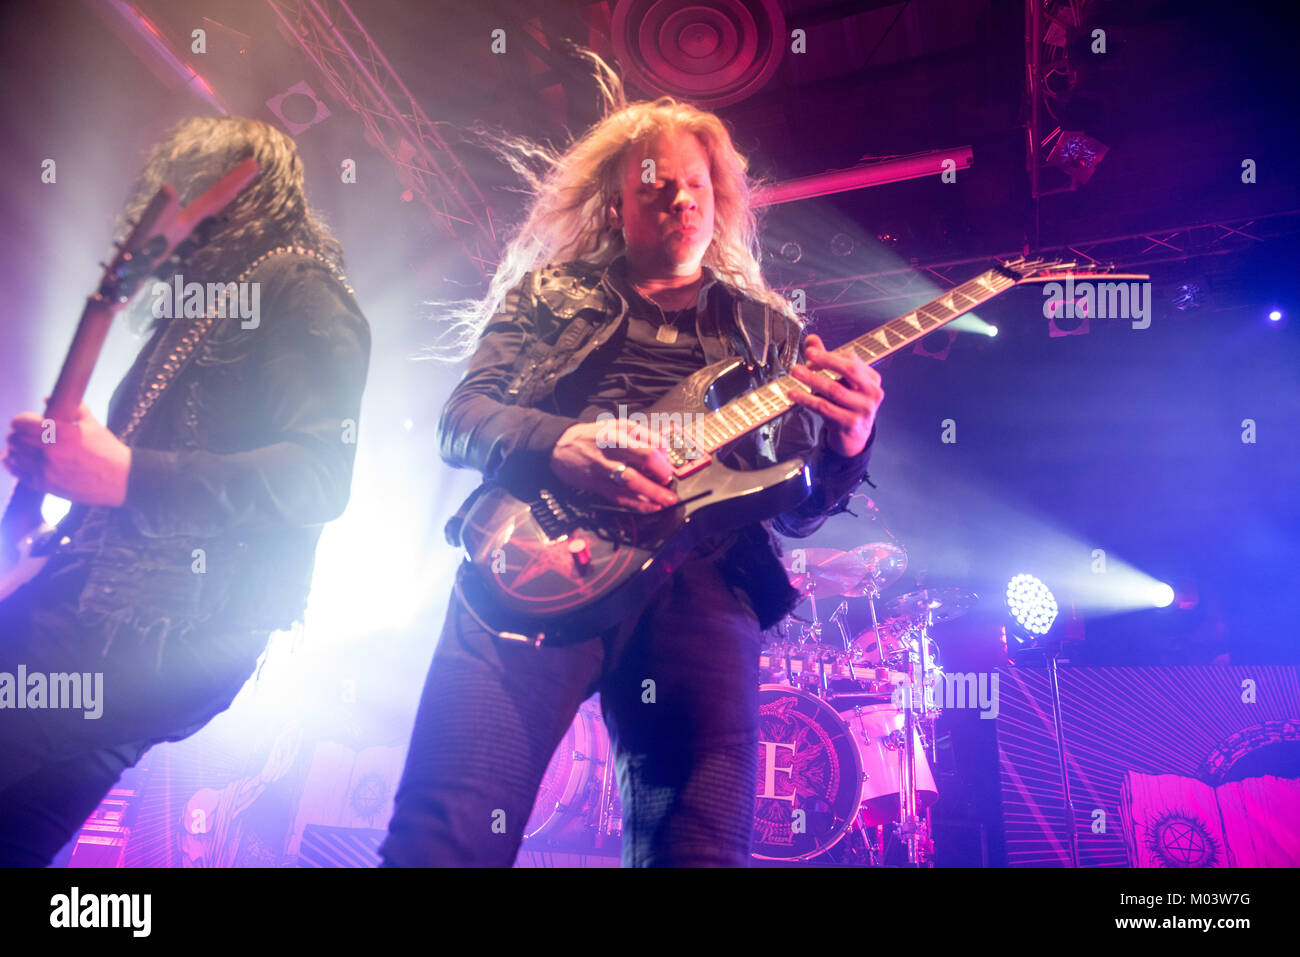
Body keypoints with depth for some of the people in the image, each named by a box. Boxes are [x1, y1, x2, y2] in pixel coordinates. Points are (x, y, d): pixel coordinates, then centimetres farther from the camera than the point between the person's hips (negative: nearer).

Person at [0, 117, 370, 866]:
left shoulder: (302, 293, -3)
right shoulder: (199, 294, 25)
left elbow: (319, 476, -17)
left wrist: (128, 474, -21)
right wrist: (62, 453, 9)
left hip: (179, 626, -9)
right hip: (104, 592, 9)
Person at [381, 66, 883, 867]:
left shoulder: (769, 329, 24)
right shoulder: (548, 291, 22)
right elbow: (464, 413, 9)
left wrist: (846, 446, -5)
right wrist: (562, 445, -12)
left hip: (699, 581, 2)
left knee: (706, 843, -14)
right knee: (447, 835, -15)